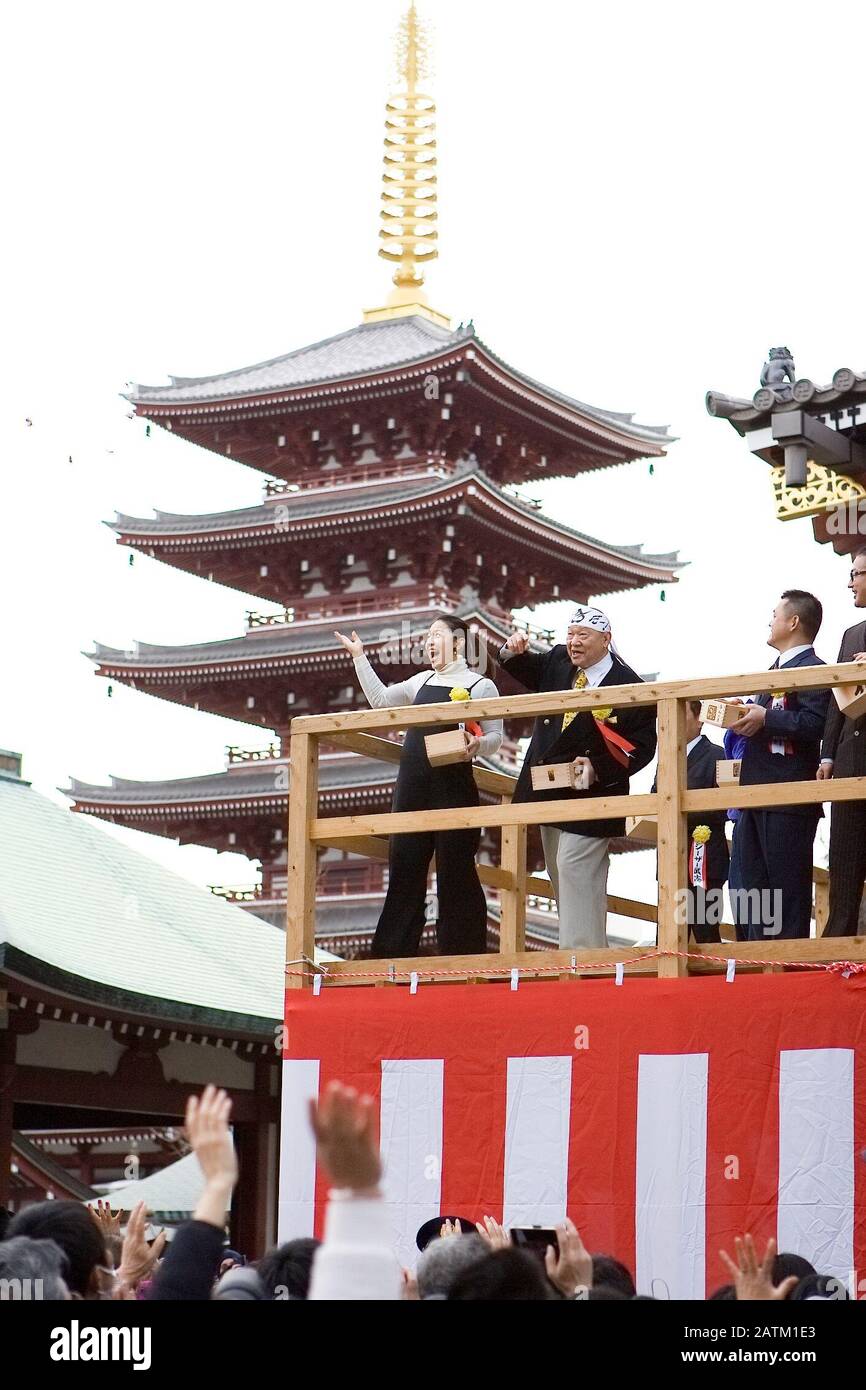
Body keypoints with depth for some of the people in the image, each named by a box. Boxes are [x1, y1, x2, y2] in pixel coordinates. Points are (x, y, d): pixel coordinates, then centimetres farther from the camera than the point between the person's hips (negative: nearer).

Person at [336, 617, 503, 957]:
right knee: (404, 868, 6)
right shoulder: (422, 681, 18)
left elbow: (495, 737, -2)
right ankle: (392, 954, 10)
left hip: (453, 787, -6)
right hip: (412, 788, 6)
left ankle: (461, 956, 2)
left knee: (454, 872, -3)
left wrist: (478, 745, -23)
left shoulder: (480, 686, 1)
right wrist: (360, 658, 14)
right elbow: (381, 699, 15)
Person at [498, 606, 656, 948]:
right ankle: (575, 950, 26)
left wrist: (597, 767, -25)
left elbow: (642, 747, -14)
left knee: (575, 873, -13)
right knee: (560, 878, 15)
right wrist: (514, 651, 1)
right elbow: (528, 671, 24)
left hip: (589, 800, -8)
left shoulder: (628, 686, -15)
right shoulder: (557, 661, 4)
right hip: (549, 794, 8)